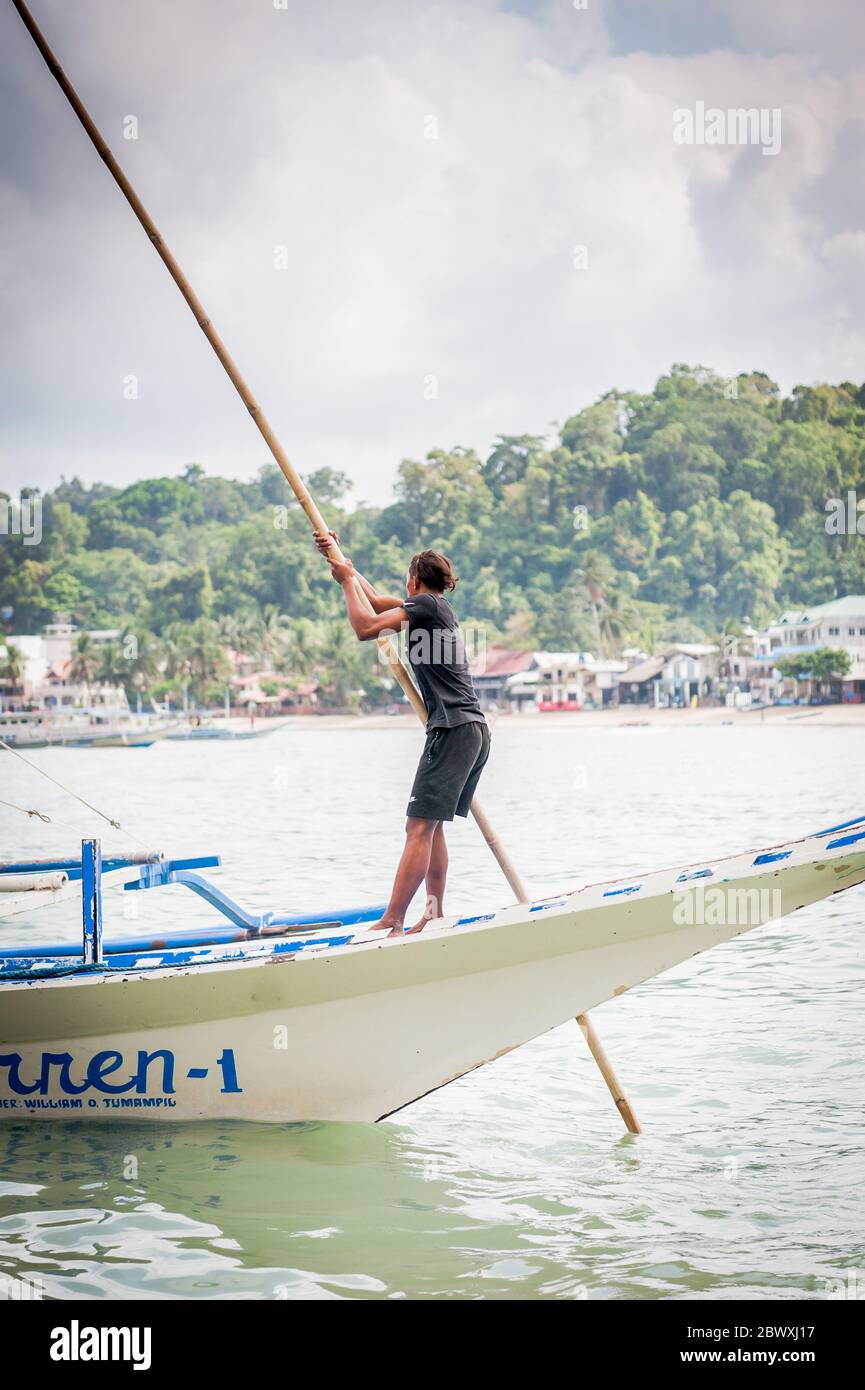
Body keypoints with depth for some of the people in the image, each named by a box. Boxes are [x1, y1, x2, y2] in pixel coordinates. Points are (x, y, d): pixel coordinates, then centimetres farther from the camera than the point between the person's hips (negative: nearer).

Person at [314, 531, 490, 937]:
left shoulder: (426, 604, -5)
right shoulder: (437, 608, 22)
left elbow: (365, 627, -14)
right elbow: (377, 601, 33)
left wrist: (347, 580, -1)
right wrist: (340, 560, 32)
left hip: (453, 730, -9)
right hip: (475, 730, 9)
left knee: (420, 826, -13)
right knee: (431, 826, 13)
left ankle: (392, 922, -17)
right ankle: (434, 917, 14)